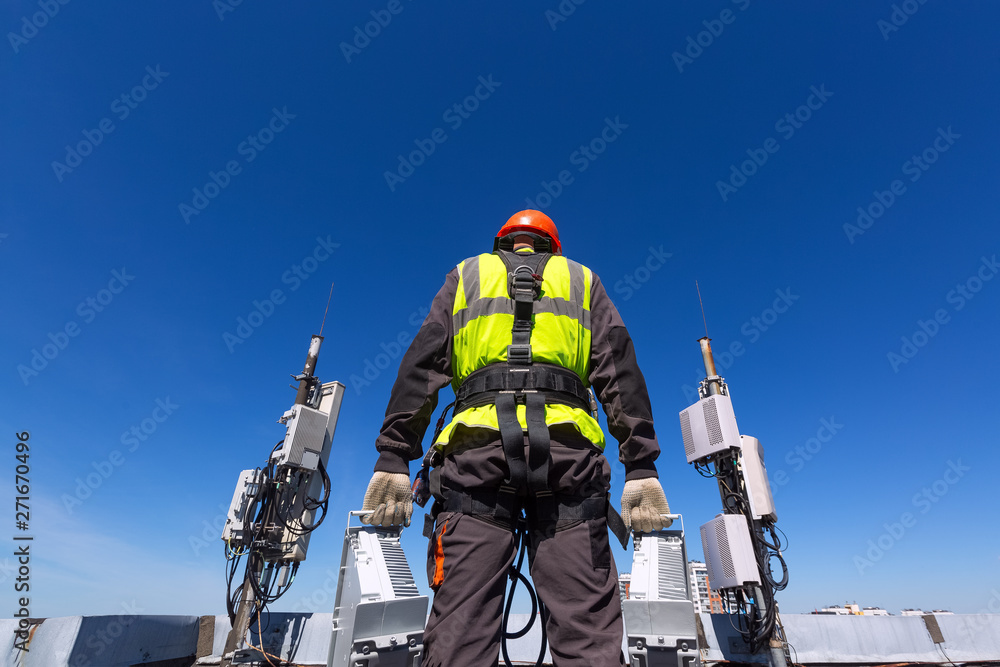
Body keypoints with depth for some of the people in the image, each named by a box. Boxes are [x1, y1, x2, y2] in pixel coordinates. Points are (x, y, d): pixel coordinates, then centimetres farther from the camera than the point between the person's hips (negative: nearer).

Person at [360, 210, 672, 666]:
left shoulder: (466, 275, 25)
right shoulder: (581, 279, 26)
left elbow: (421, 366, 11)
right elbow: (620, 370, 12)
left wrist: (393, 458, 6)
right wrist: (641, 467, 6)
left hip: (477, 443, 0)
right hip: (566, 446, 1)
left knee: (461, 619, -1)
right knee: (586, 620, -1)